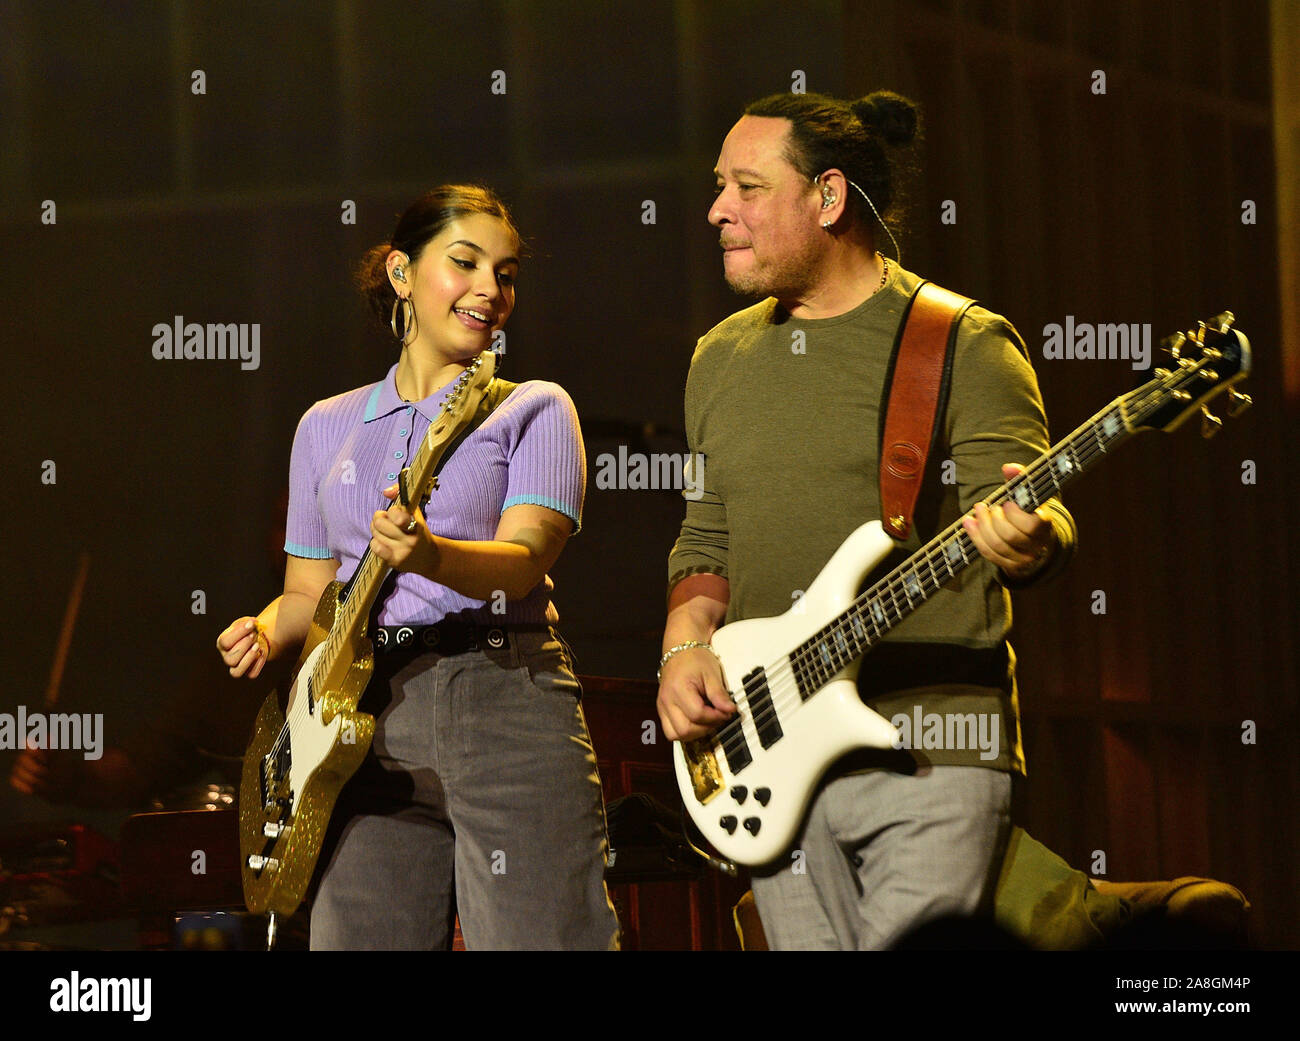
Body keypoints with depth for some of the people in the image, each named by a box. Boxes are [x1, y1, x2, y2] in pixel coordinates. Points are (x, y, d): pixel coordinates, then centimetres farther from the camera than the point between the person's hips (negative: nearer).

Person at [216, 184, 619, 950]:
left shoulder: (532, 411, 7)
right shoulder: (328, 427, 19)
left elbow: (523, 559, -9)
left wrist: (432, 557, -30)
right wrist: (266, 634, 0)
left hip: (504, 695, -3)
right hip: (366, 715, 3)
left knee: (539, 939, -12)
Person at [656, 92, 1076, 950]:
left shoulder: (964, 345, -3)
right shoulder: (722, 360, 17)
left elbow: (1041, 525, -10)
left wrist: (1028, 541, -34)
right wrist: (686, 648, 3)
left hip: (933, 757, -5)